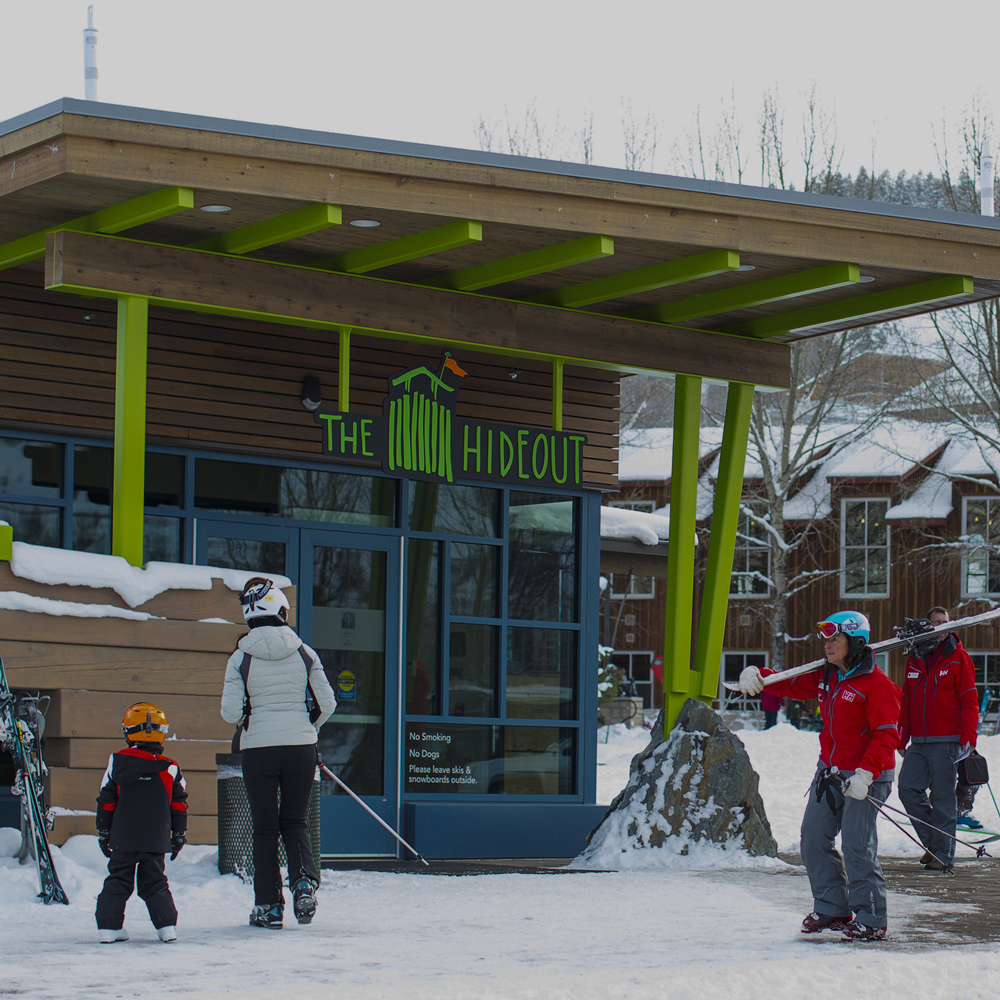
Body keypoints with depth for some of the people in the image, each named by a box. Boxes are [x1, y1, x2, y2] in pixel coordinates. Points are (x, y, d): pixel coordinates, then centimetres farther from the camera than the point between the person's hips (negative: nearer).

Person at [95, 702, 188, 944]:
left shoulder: (117, 763, -2)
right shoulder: (170, 768, 1)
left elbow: (106, 802, 1)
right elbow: (179, 806, 5)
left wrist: (104, 833, 10)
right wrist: (178, 835, 16)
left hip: (123, 839, -1)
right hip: (156, 840, 1)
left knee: (118, 880, 7)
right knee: (154, 882, 11)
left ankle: (108, 926, 1)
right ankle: (167, 925, 2)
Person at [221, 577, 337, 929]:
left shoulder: (241, 659, -7)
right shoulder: (304, 653, -2)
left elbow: (231, 712, -10)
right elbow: (327, 704, -1)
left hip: (258, 750, -1)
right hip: (300, 747, 2)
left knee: (264, 829, 9)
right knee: (295, 821, 17)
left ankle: (268, 906, 8)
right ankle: (304, 881, -8)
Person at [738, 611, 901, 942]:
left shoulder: (875, 683, -15)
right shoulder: (825, 677, 9)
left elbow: (886, 735, -20)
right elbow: (791, 685, 21)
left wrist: (866, 773, -29)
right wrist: (756, 676, 2)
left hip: (867, 775, -8)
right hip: (830, 772, 8)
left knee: (856, 846, -11)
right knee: (814, 839, 7)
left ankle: (871, 920, -3)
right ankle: (832, 908, 19)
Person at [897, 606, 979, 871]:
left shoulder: (958, 658, -1)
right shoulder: (914, 659, 13)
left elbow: (969, 700, -4)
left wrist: (968, 739, -12)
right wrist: (902, 738, 15)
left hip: (946, 742, -5)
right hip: (918, 743, 5)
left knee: (943, 797, -2)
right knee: (908, 789, -3)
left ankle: (942, 853, 6)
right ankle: (931, 841, 14)